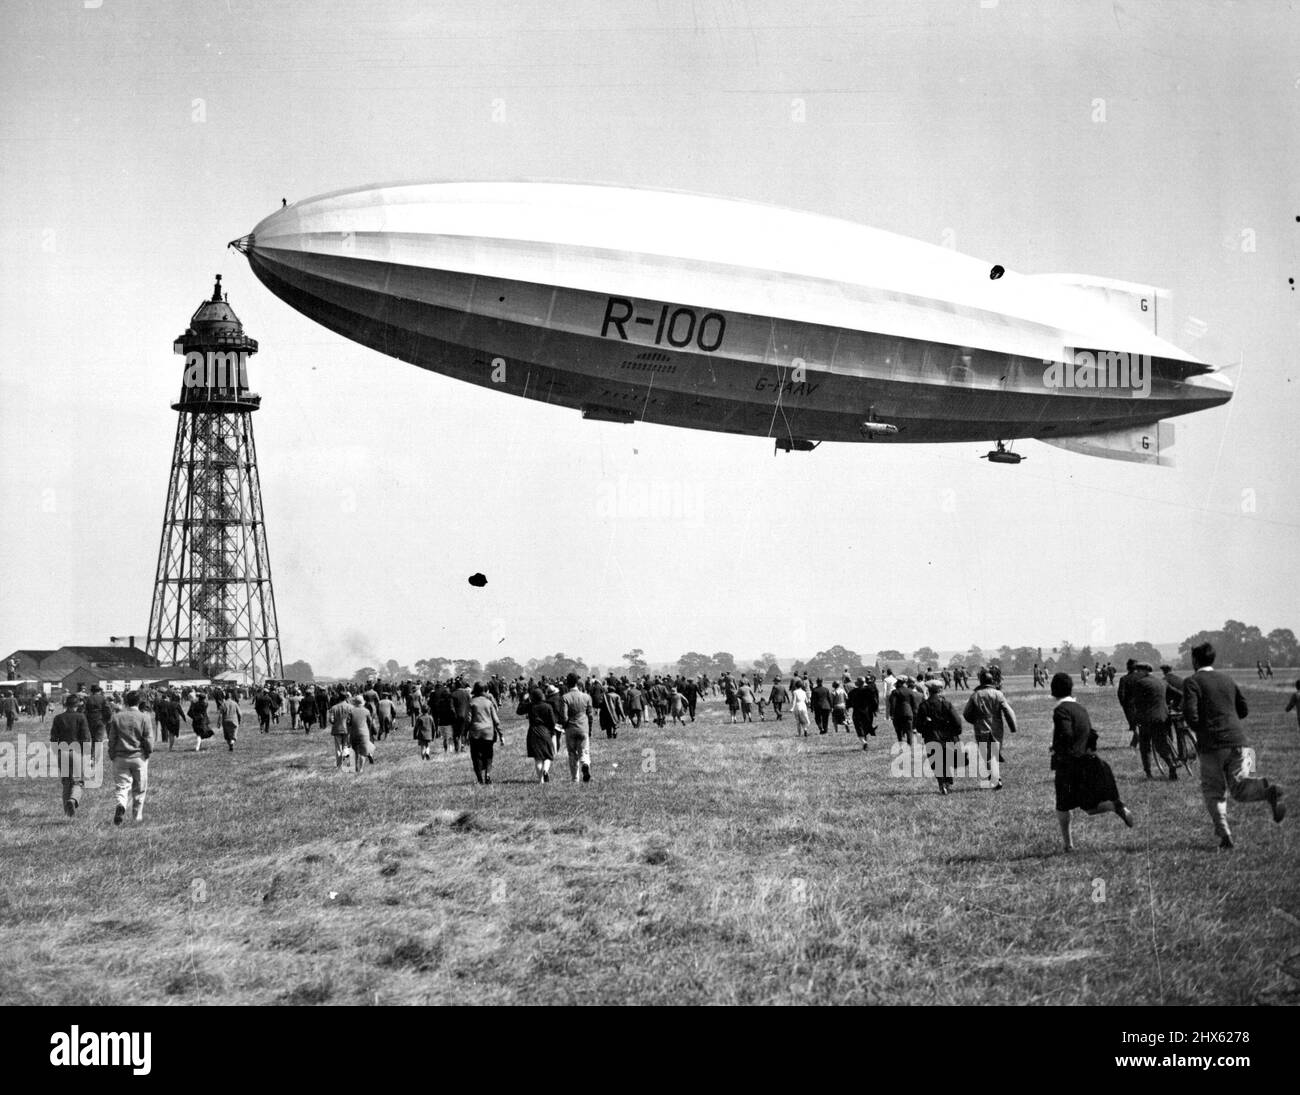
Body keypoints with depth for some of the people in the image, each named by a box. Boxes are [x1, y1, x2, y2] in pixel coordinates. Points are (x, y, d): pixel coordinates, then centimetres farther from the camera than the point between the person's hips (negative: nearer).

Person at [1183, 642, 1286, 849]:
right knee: (1238, 788, 6)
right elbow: (1243, 710, 18)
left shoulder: (1192, 682, -4)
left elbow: (1191, 715, -15)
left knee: (1214, 792, 9)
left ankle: (1225, 836, 0)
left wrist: (1198, 730, 6)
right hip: (1237, 739, 4)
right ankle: (1268, 791, -24)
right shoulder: (1227, 680, 14)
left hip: (1211, 745, -4)